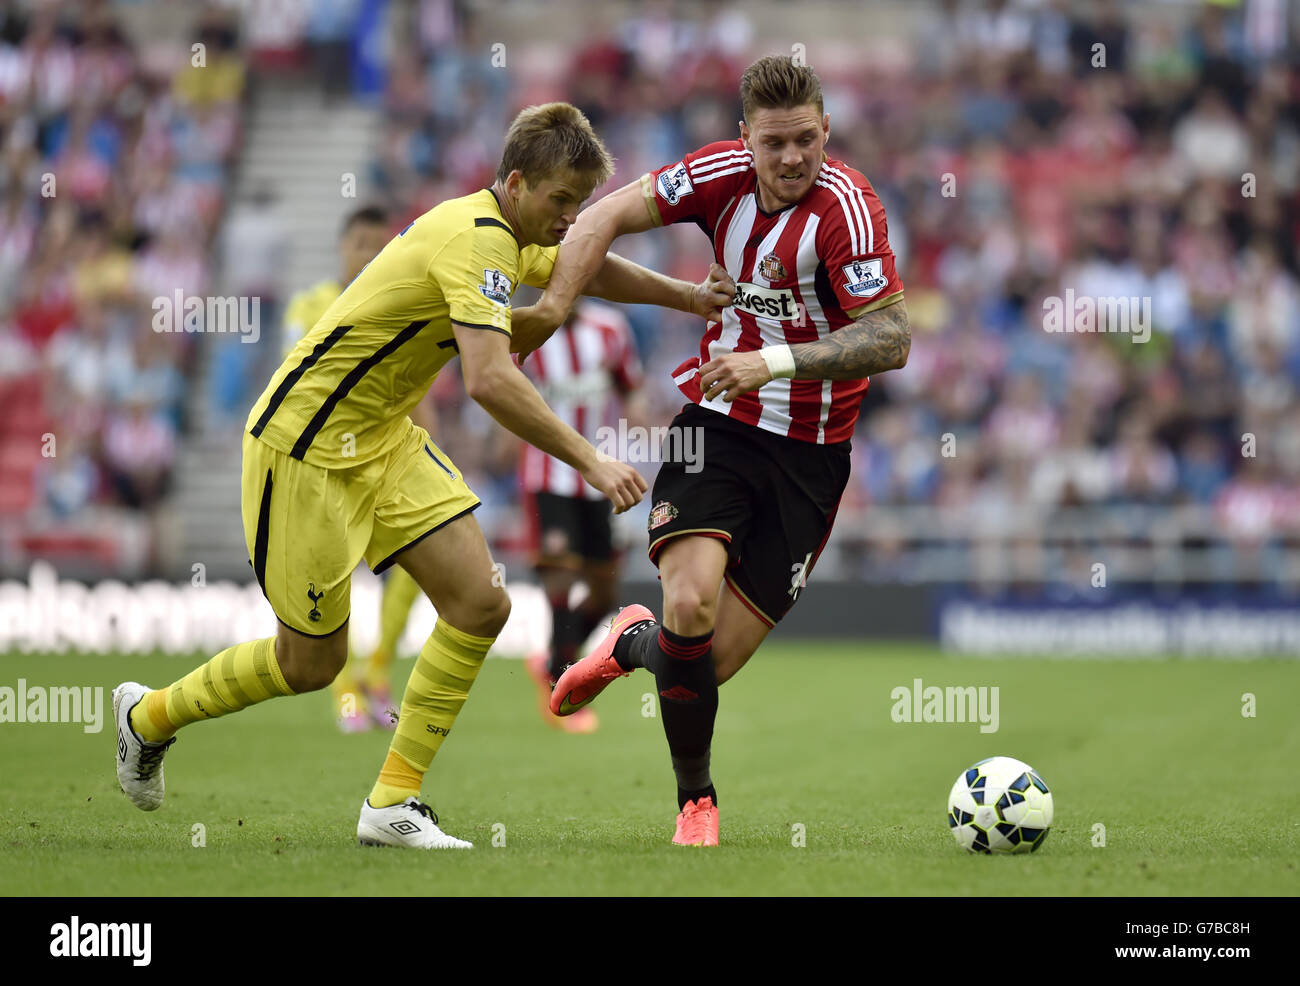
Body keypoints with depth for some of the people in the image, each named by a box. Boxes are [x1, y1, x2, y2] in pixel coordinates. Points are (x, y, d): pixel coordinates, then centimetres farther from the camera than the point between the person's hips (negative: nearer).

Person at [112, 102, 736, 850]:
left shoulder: (508, 235, 5)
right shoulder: (478, 241, -26)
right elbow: (490, 381, -39)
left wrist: (689, 295, 24)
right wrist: (591, 463, -38)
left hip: (385, 439, 9)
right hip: (308, 444, -9)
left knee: (480, 605, -6)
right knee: (312, 662, 4)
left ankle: (392, 804, 2)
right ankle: (148, 715, 30)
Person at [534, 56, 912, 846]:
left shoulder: (846, 208, -18)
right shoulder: (725, 173, -4)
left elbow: (892, 338, -22)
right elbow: (609, 216, 2)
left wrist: (778, 363, -31)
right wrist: (553, 306, -12)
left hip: (808, 454, -2)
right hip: (717, 424, 2)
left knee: (715, 660, -5)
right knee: (692, 603, -22)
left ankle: (634, 645, 34)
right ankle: (697, 799, 1)